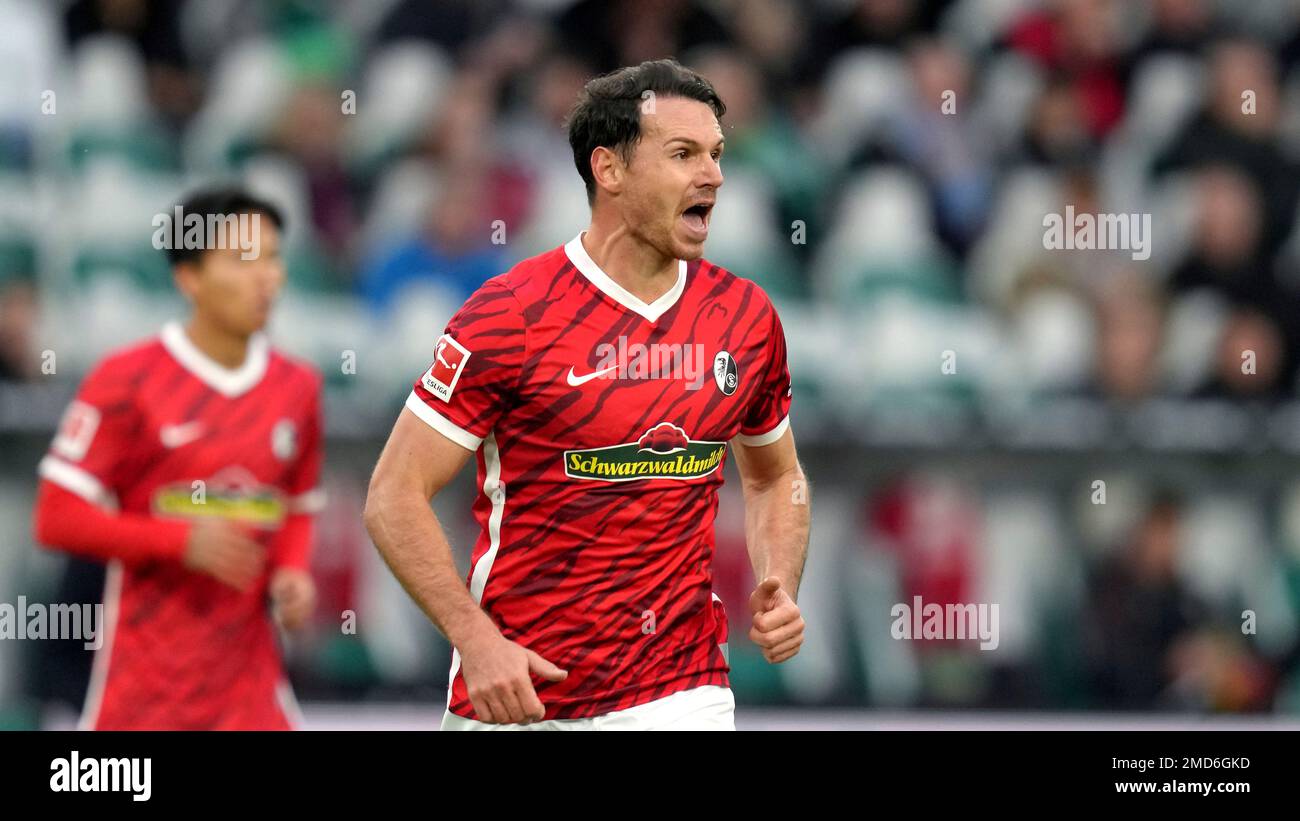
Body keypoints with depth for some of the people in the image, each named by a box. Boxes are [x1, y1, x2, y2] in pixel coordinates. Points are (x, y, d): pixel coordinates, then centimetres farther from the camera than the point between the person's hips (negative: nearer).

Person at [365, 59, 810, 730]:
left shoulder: (746, 316, 5)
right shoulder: (510, 315, -10)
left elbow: (774, 479, 21)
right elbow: (394, 498, -10)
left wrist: (779, 592, 2)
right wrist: (475, 639, -21)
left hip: (678, 691, 3)